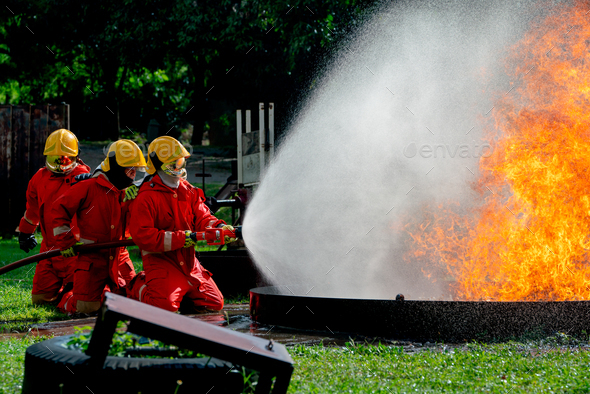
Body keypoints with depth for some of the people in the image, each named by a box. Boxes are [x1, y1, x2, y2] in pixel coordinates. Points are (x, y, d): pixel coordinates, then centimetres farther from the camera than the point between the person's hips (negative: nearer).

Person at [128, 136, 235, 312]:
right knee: (166, 305, -28)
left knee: (215, 303, 7)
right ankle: (140, 288, 4)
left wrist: (219, 228, -16)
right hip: (160, 261, -7)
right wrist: (180, 238, -25)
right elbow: (142, 235, -20)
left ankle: (178, 291, 24)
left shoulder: (189, 192, 11)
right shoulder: (146, 198, -13)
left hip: (188, 261, 7)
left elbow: (202, 217, 8)